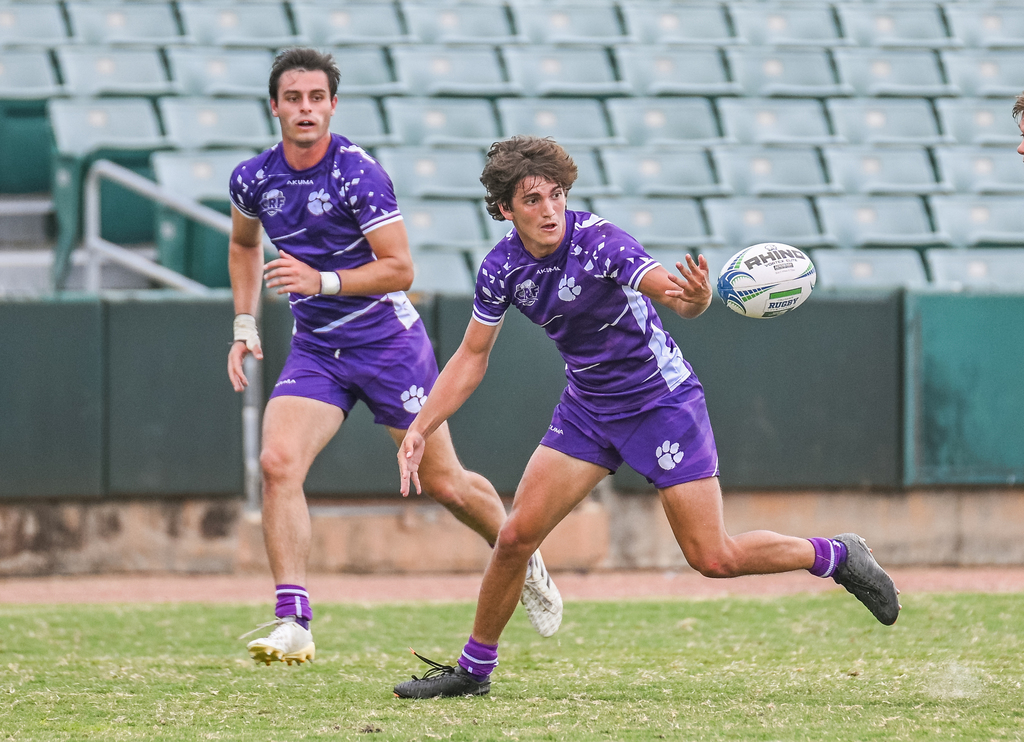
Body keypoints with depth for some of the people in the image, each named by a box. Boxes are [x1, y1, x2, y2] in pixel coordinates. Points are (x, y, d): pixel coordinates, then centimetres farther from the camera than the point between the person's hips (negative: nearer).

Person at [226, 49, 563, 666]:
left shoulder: (359, 174, -18)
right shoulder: (253, 180, -2)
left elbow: (400, 268, -18)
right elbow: (244, 245, 21)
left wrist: (324, 280, -30)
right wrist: (245, 325, 12)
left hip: (387, 340, -4)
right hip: (315, 349, 4)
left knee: (443, 482, 5)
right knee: (278, 462, -20)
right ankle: (293, 626, -21)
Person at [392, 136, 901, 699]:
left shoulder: (599, 241, -25)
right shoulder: (502, 266, -8)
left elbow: (673, 293, -39)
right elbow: (471, 356, 4)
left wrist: (696, 297, -63)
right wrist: (420, 429, -4)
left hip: (661, 399, -5)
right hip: (587, 408, 5)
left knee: (713, 558, -9)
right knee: (516, 536, -4)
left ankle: (838, 556, 14)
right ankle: (474, 667, 13)